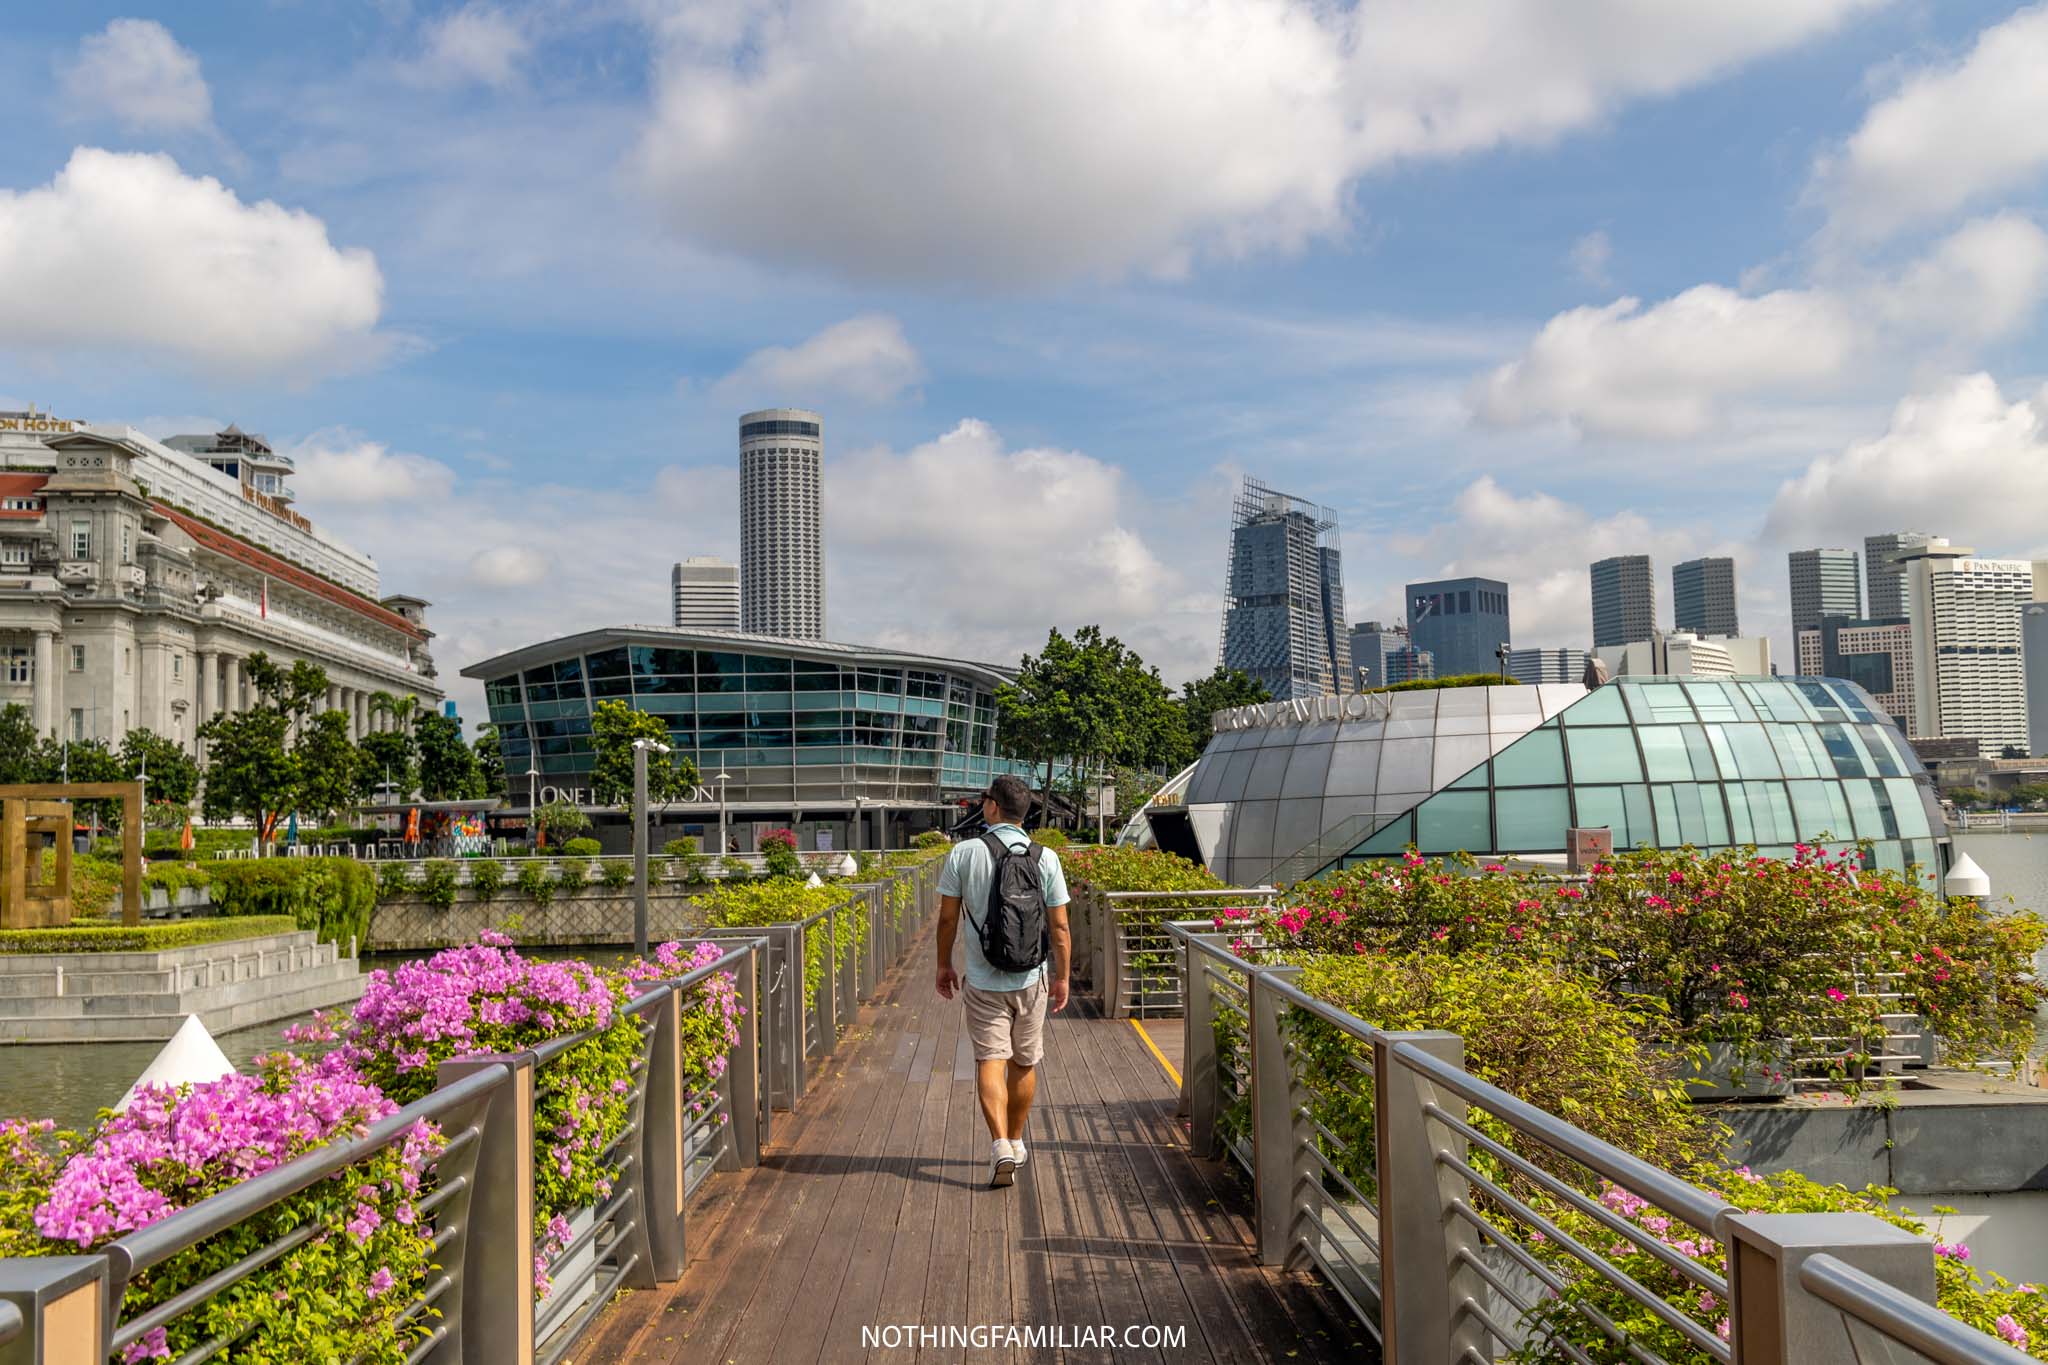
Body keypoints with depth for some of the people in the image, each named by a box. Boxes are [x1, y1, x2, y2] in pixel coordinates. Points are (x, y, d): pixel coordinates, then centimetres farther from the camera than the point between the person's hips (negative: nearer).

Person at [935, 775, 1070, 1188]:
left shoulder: (963, 854, -8)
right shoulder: (1046, 858, -5)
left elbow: (947, 918, -2)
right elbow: (1059, 927, -3)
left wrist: (944, 965, 12)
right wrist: (1061, 977, 8)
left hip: (982, 980, -2)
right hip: (1032, 979, 2)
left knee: (990, 1061, 0)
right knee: (1024, 1064, 15)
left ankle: (1000, 1146, -16)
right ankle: (1015, 1144, 28)